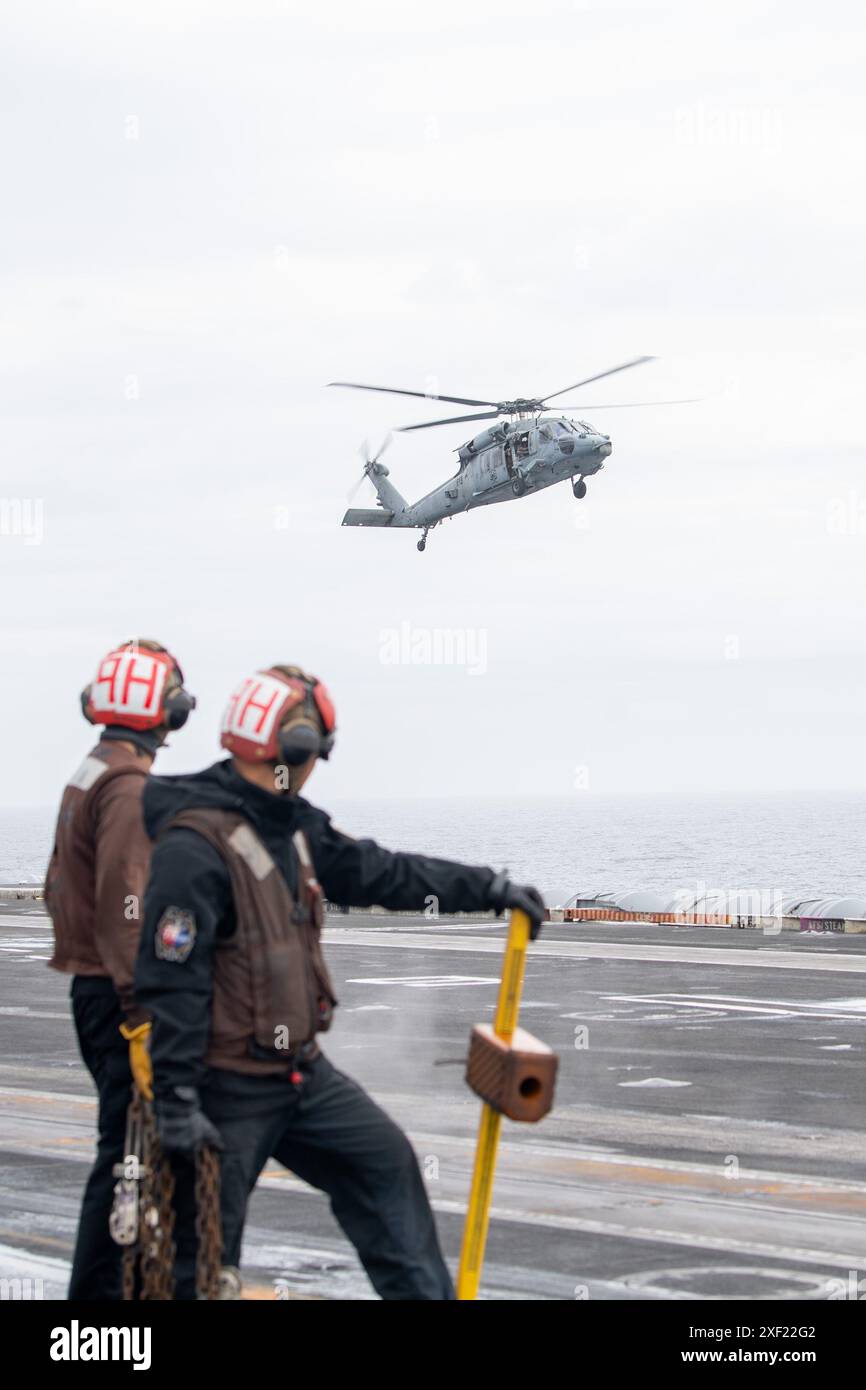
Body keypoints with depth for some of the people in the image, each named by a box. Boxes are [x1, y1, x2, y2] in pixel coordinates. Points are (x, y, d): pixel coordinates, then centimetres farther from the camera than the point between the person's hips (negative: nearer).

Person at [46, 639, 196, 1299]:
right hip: (119, 997, -10)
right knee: (128, 1152, -7)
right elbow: (126, 908, -24)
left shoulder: (86, 777, 14)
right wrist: (143, 1016, -25)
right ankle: (98, 1285, -6)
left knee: (130, 1142, 19)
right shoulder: (131, 787, -17)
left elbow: (61, 887, 20)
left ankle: (132, 1274, 28)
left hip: (91, 990, 10)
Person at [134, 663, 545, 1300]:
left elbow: (381, 872, 14)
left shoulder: (293, 826, 5)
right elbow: (170, 982, -25)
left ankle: (425, 1293, 27)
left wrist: (490, 888, 13)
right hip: (228, 1088, -9)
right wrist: (175, 1100, -25)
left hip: (302, 1071, 9)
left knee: (384, 1162, 15)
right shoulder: (196, 846, -24)